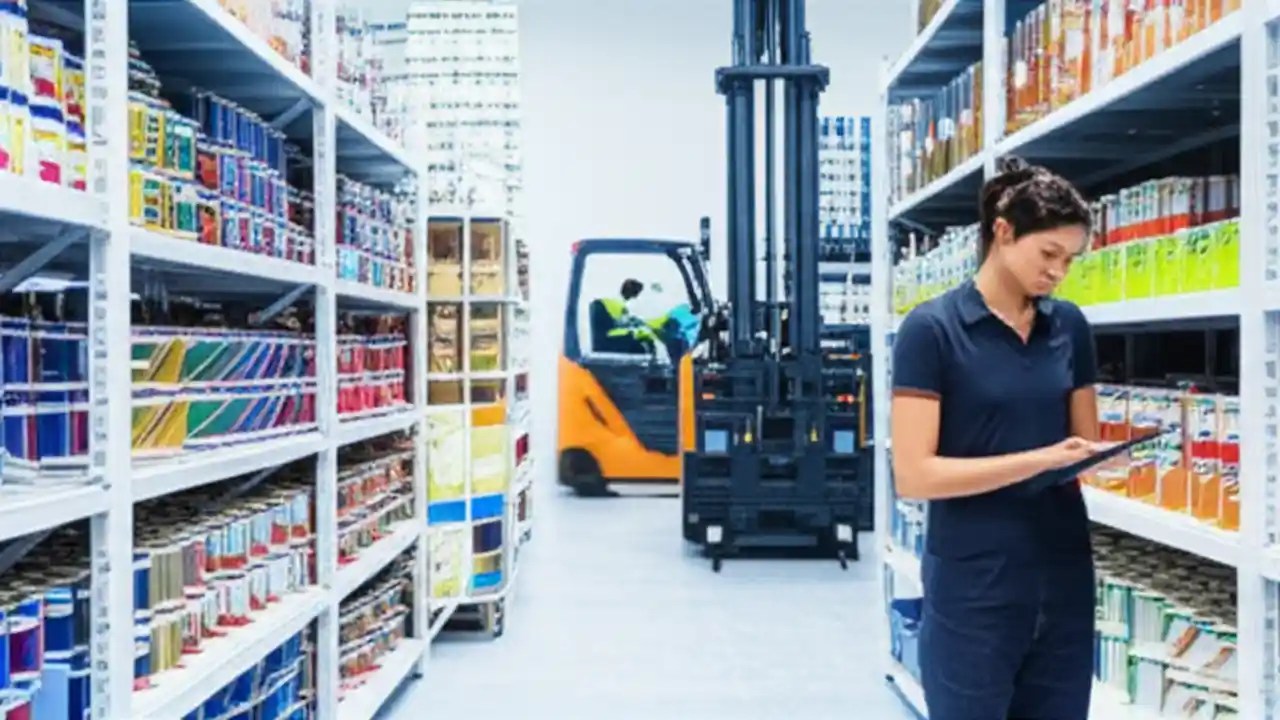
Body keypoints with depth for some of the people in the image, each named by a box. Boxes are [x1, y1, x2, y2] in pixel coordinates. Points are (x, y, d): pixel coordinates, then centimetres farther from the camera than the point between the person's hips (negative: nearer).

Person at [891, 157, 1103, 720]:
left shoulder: (1070, 326, 7)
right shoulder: (931, 329, -11)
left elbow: (1085, 445, 13)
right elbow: (913, 475, -16)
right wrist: (1040, 459, -21)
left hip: (1063, 578, 6)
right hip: (972, 587, -5)